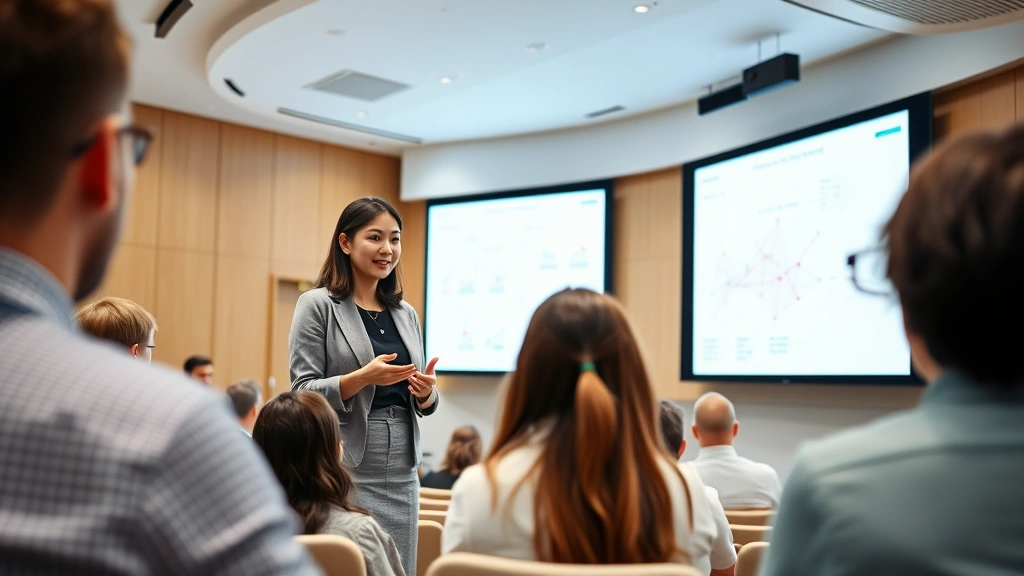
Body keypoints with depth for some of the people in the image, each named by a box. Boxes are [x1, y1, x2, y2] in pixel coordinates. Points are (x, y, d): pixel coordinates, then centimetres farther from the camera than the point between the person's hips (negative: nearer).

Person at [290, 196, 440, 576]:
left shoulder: (406, 314, 13)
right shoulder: (318, 305, -4)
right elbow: (303, 392, -8)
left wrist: (426, 392, -5)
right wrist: (361, 378, -23)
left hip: (402, 474, 5)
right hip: (345, 472, -5)